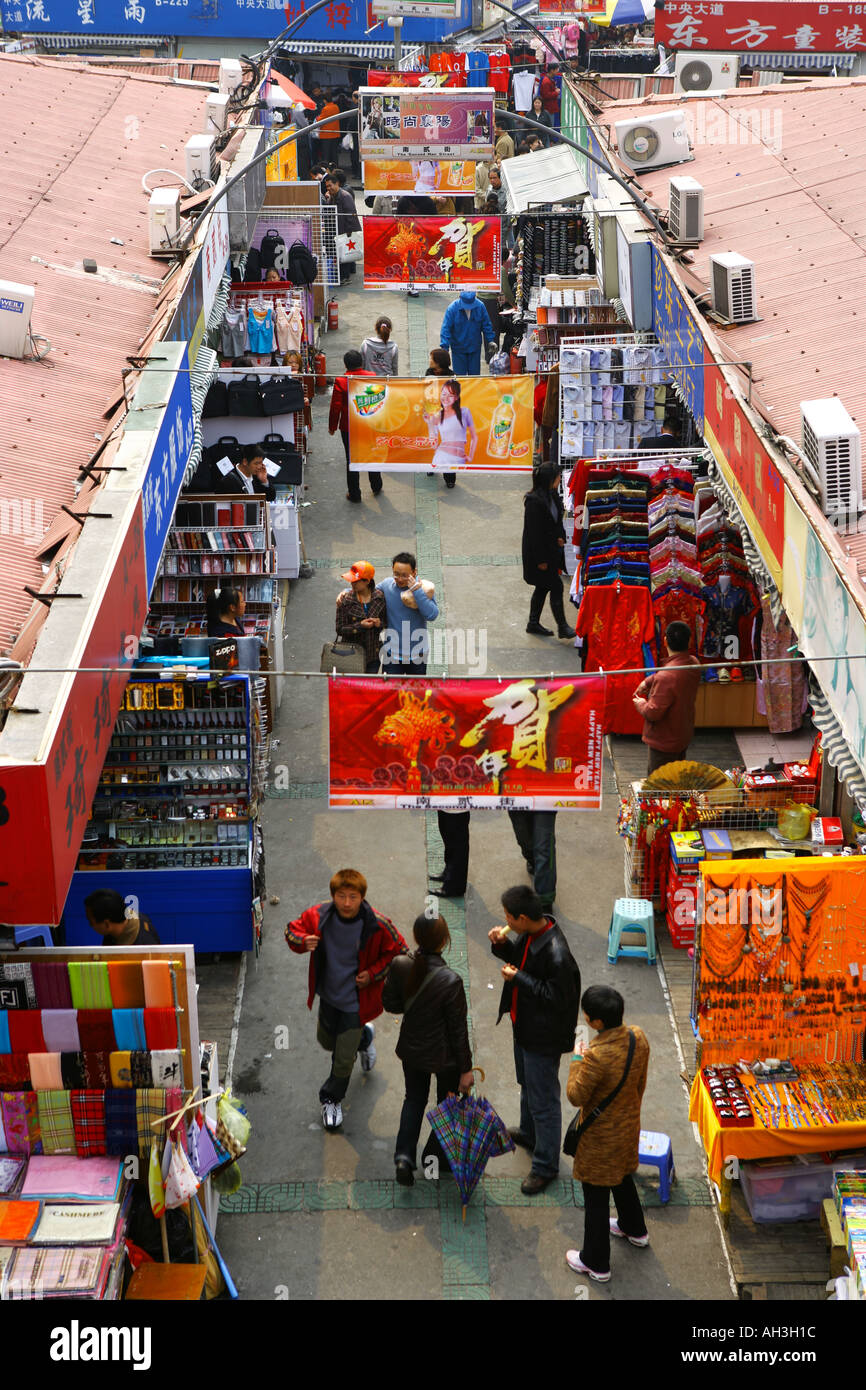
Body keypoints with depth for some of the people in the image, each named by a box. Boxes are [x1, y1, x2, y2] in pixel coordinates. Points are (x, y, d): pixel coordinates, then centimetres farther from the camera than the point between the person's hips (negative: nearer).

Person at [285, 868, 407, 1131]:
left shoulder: (378, 926, -25)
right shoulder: (318, 916, -18)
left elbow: (399, 953, -9)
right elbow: (293, 930, -1)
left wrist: (373, 974, -19)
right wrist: (303, 941, -24)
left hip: (356, 1000, -4)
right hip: (328, 995, 4)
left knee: (343, 1059, 5)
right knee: (326, 1040, 28)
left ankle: (332, 1099, 35)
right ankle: (364, 1037, 59)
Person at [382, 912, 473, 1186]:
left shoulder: (399, 966, -20)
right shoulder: (450, 982, -31)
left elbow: (390, 1004, -3)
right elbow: (458, 1030, -20)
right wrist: (466, 1068, -9)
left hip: (411, 1050, 4)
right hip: (443, 1056, -4)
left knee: (414, 1099, 28)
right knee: (449, 1102, 23)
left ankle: (404, 1155, 17)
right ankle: (435, 1156, 38)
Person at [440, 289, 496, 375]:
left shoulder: (480, 306, -10)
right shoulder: (452, 308, -17)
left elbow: (487, 325, 4)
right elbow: (445, 329, -17)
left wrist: (491, 341, 2)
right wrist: (444, 347, -25)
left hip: (475, 348, 2)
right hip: (458, 349, -2)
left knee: (475, 374, 10)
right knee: (460, 375, 3)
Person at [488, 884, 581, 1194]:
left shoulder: (556, 954, -35)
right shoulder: (530, 933, -8)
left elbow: (557, 998, -29)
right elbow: (518, 955, 11)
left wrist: (519, 979, -29)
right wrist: (502, 944, -10)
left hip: (543, 1037, -10)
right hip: (524, 1024, 10)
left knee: (543, 1100, 5)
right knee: (527, 1085, 31)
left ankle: (545, 1165, 20)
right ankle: (529, 1133, 55)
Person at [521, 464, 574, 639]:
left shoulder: (553, 496, 4)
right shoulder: (534, 500, -23)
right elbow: (534, 531, -21)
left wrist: (560, 537, 3)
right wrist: (541, 559, -19)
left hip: (551, 550, 9)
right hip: (539, 551, -9)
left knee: (542, 587, 16)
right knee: (556, 587, -4)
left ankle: (534, 623, 28)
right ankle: (562, 627, 5)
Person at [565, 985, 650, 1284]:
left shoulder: (596, 1056, -37)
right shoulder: (639, 1038, -14)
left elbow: (576, 1096, -24)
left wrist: (577, 1062, -11)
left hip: (601, 1135, -7)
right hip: (629, 1125, 7)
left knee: (596, 1197, 12)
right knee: (622, 1177, 33)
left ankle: (596, 1263, 27)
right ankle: (634, 1228, 56)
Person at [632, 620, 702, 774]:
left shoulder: (666, 677, -33)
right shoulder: (694, 663, -6)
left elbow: (653, 712, -26)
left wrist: (641, 704, -6)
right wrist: (648, 681, 8)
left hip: (664, 743, -8)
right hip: (684, 736, 8)